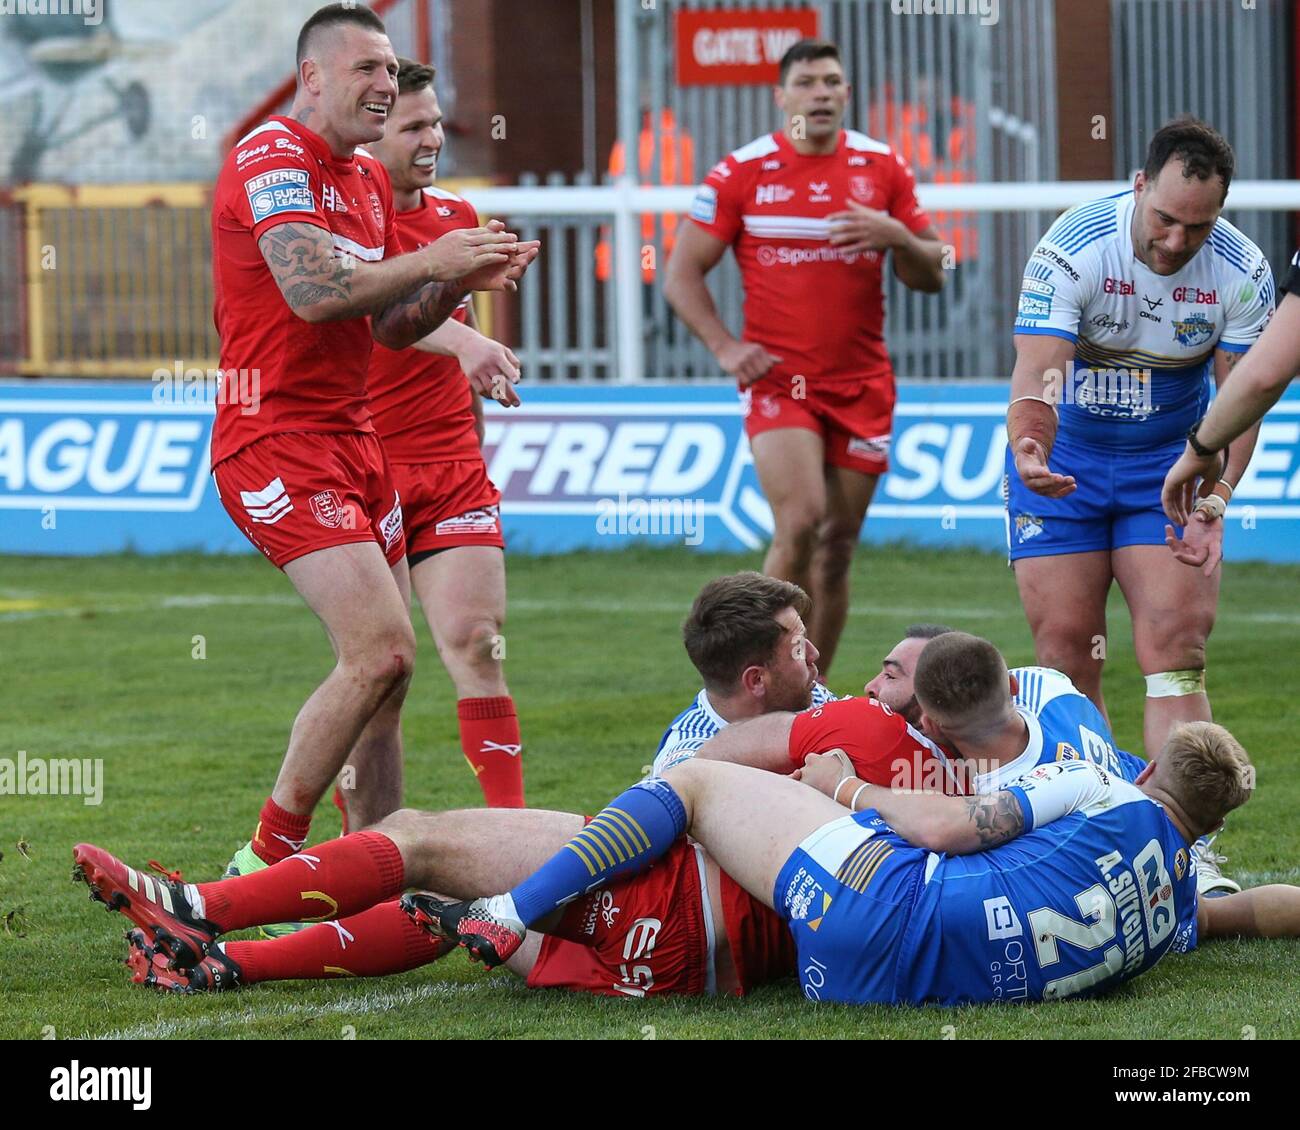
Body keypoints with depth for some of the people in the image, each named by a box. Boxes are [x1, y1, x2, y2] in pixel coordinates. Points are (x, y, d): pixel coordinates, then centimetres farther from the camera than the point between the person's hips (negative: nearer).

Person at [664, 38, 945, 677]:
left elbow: (931, 276, 11)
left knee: (838, 544, 4)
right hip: (779, 379, -3)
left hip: (862, 384, 3)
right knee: (800, 523, -21)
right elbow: (681, 275, 2)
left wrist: (895, 235, -11)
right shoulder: (740, 174, -1)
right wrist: (725, 347, -11)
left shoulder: (884, 168, 7)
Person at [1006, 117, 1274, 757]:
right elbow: (1036, 374, -28)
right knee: (1067, 652, -5)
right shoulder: (1072, 248, -22)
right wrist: (1030, 456, -49)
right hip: (1063, 463, -1)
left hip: (1170, 463, 1)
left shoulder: (1243, 274, -13)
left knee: (1176, 647, -13)